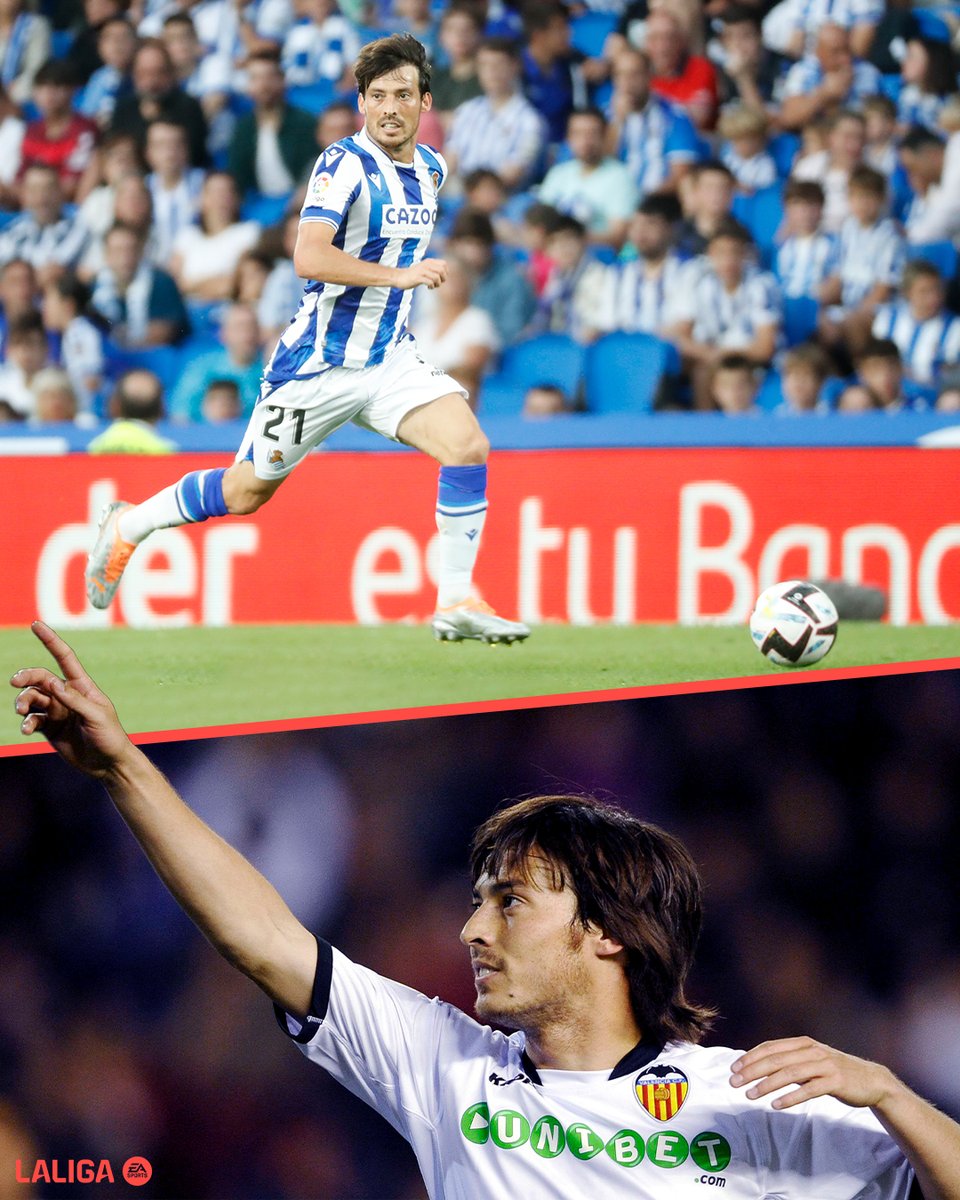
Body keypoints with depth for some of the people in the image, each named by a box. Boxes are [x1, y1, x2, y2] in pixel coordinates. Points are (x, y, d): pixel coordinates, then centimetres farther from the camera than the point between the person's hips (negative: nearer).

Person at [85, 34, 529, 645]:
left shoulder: (431, 168, 6)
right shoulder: (345, 164, -18)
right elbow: (309, 257, -32)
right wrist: (398, 275, -34)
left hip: (390, 358, 6)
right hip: (318, 362, -5)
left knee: (468, 444, -18)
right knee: (248, 491, 8)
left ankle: (458, 603, -11)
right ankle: (128, 526, 34)